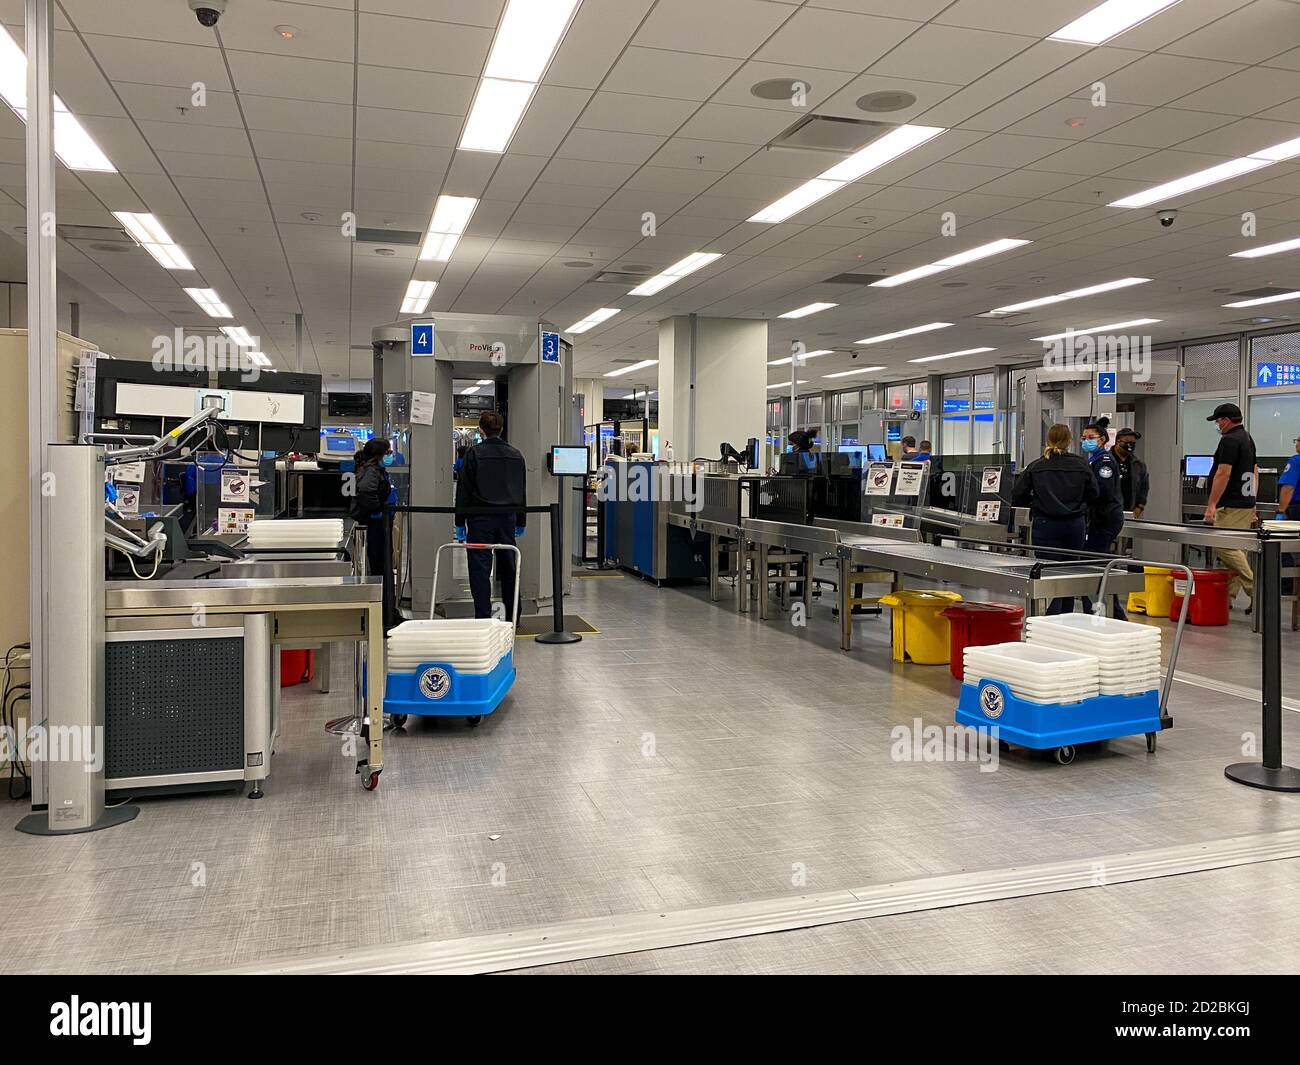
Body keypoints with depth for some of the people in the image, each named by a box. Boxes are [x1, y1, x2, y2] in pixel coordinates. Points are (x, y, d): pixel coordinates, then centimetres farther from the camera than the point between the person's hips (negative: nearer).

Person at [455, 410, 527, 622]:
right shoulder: (516, 456, 8)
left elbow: (463, 489, -6)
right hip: (507, 518, 4)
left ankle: (483, 618, -4)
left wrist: (460, 522, -1)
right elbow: (522, 491, 14)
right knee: (508, 567, 13)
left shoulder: (474, 453, -6)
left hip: (480, 519, -4)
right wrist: (521, 522, 20)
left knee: (480, 569, -1)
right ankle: (512, 618, 21)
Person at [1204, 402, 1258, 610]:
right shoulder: (1248, 438, 19)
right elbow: (1255, 472, 23)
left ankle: (1255, 590, -15)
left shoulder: (1230, 440, -13)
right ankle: (1227, 596, 11)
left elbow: (1223, 474, -19)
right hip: (1247, 503, 10)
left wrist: (1211, 504, -19)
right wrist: (1252, 501, 25)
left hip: (1231, 505, -10)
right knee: (1234, 549, 9)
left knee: (1226, 548, -12)